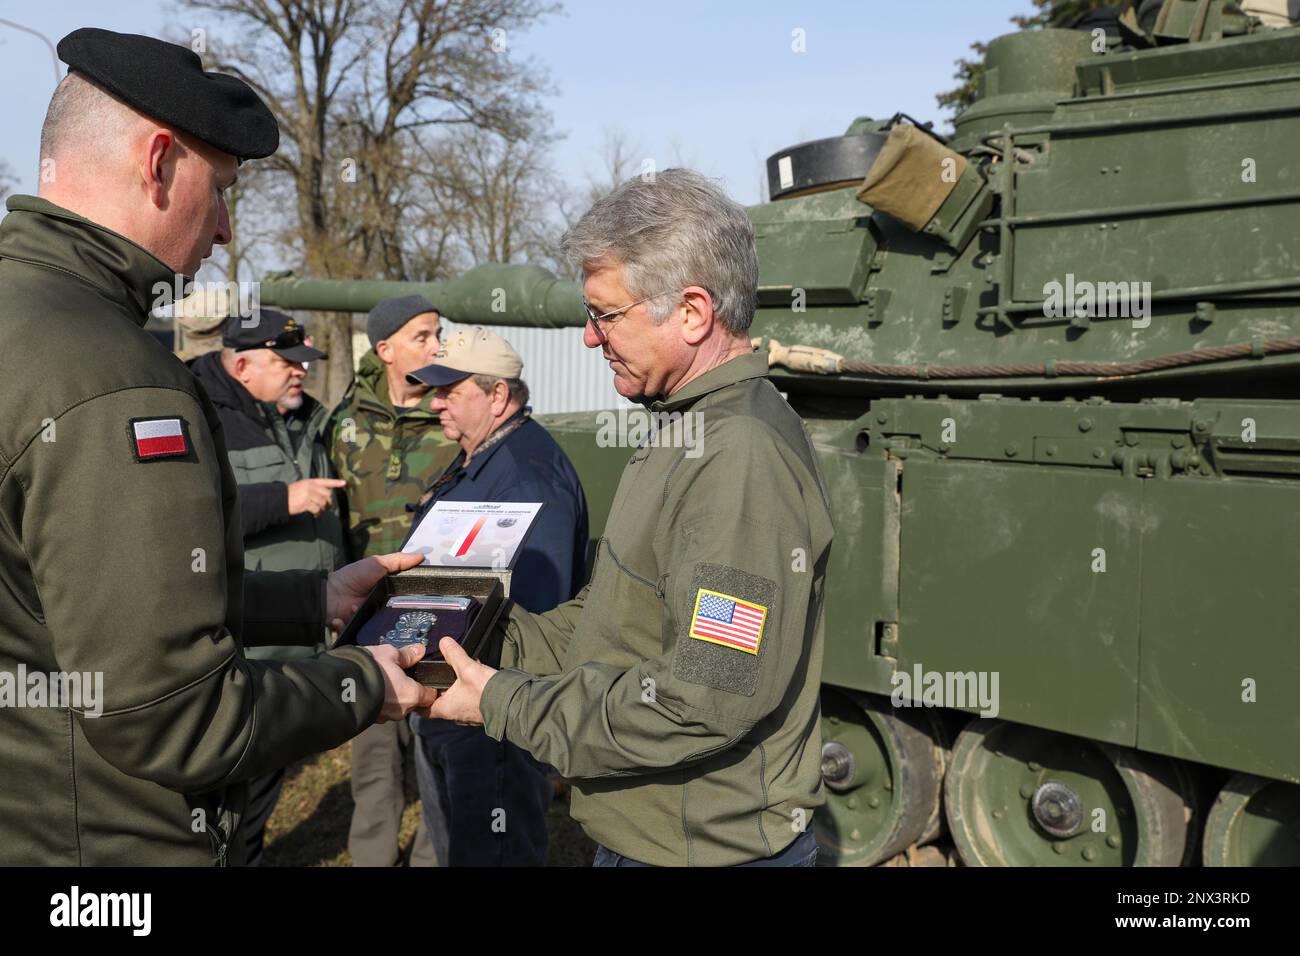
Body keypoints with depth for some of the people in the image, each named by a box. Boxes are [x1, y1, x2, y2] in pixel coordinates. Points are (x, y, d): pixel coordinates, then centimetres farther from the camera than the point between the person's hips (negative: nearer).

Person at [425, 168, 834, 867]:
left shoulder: (741, 459, -25)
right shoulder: (690, 432, 9)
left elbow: (708, 700, -29)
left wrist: (505, 705, -20)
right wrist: (492, 640, 3)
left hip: (709, 847, -9)